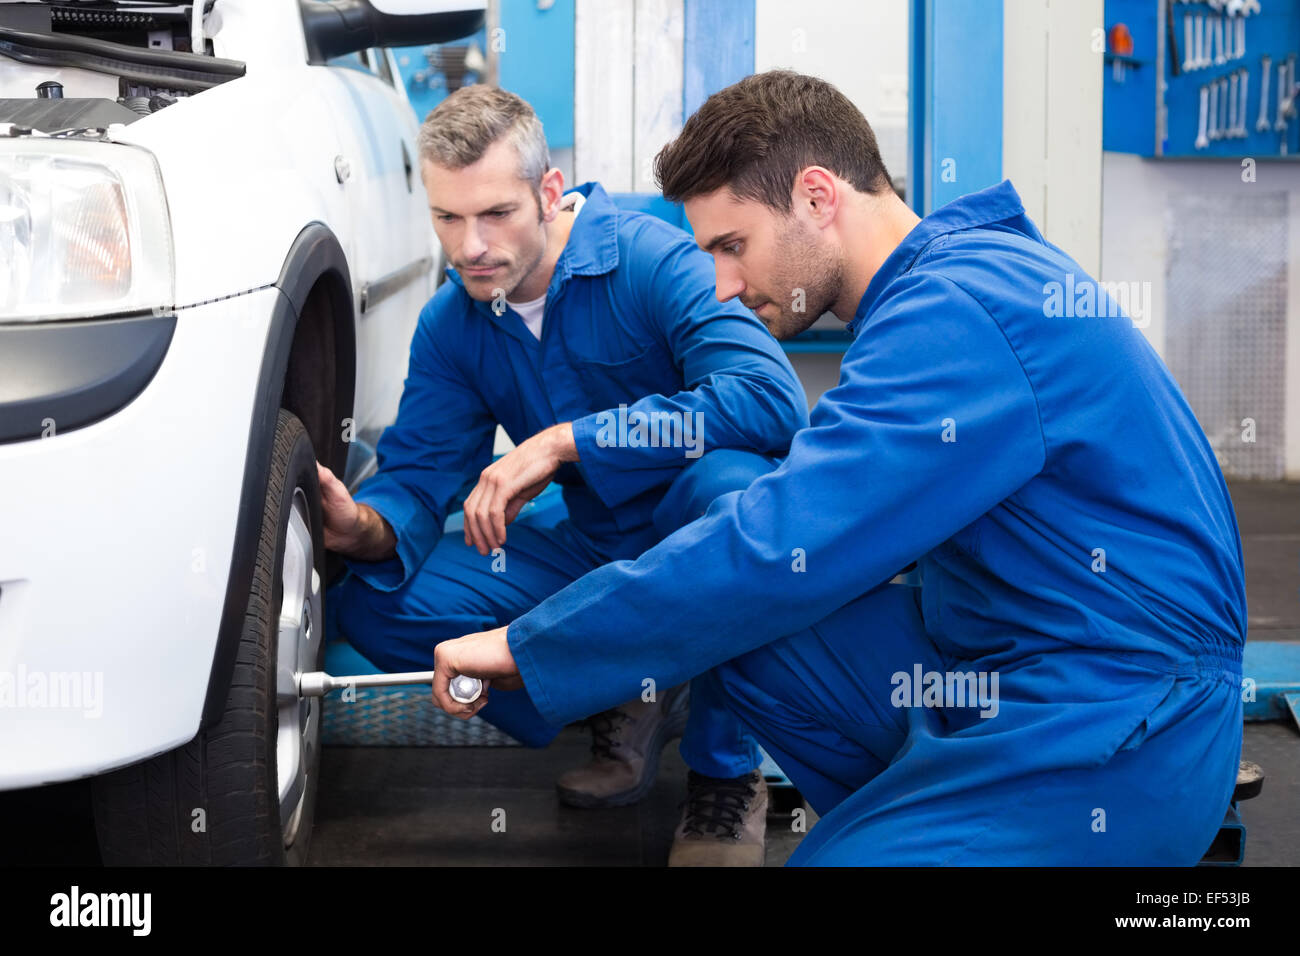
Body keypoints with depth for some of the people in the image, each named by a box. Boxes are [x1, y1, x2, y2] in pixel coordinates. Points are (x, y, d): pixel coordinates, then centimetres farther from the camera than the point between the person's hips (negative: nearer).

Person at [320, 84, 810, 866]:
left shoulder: (653, 260, -23)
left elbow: (773, 399, -38)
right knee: (370, 603, -11)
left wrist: (563, 440, -39)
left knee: (727, 479, -41)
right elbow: (420, 472, -4)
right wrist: (370, 529, -31)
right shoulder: (451, 324, -2)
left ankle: (727, 773, -18)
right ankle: (624, 699, 4)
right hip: (591, 552, 5)